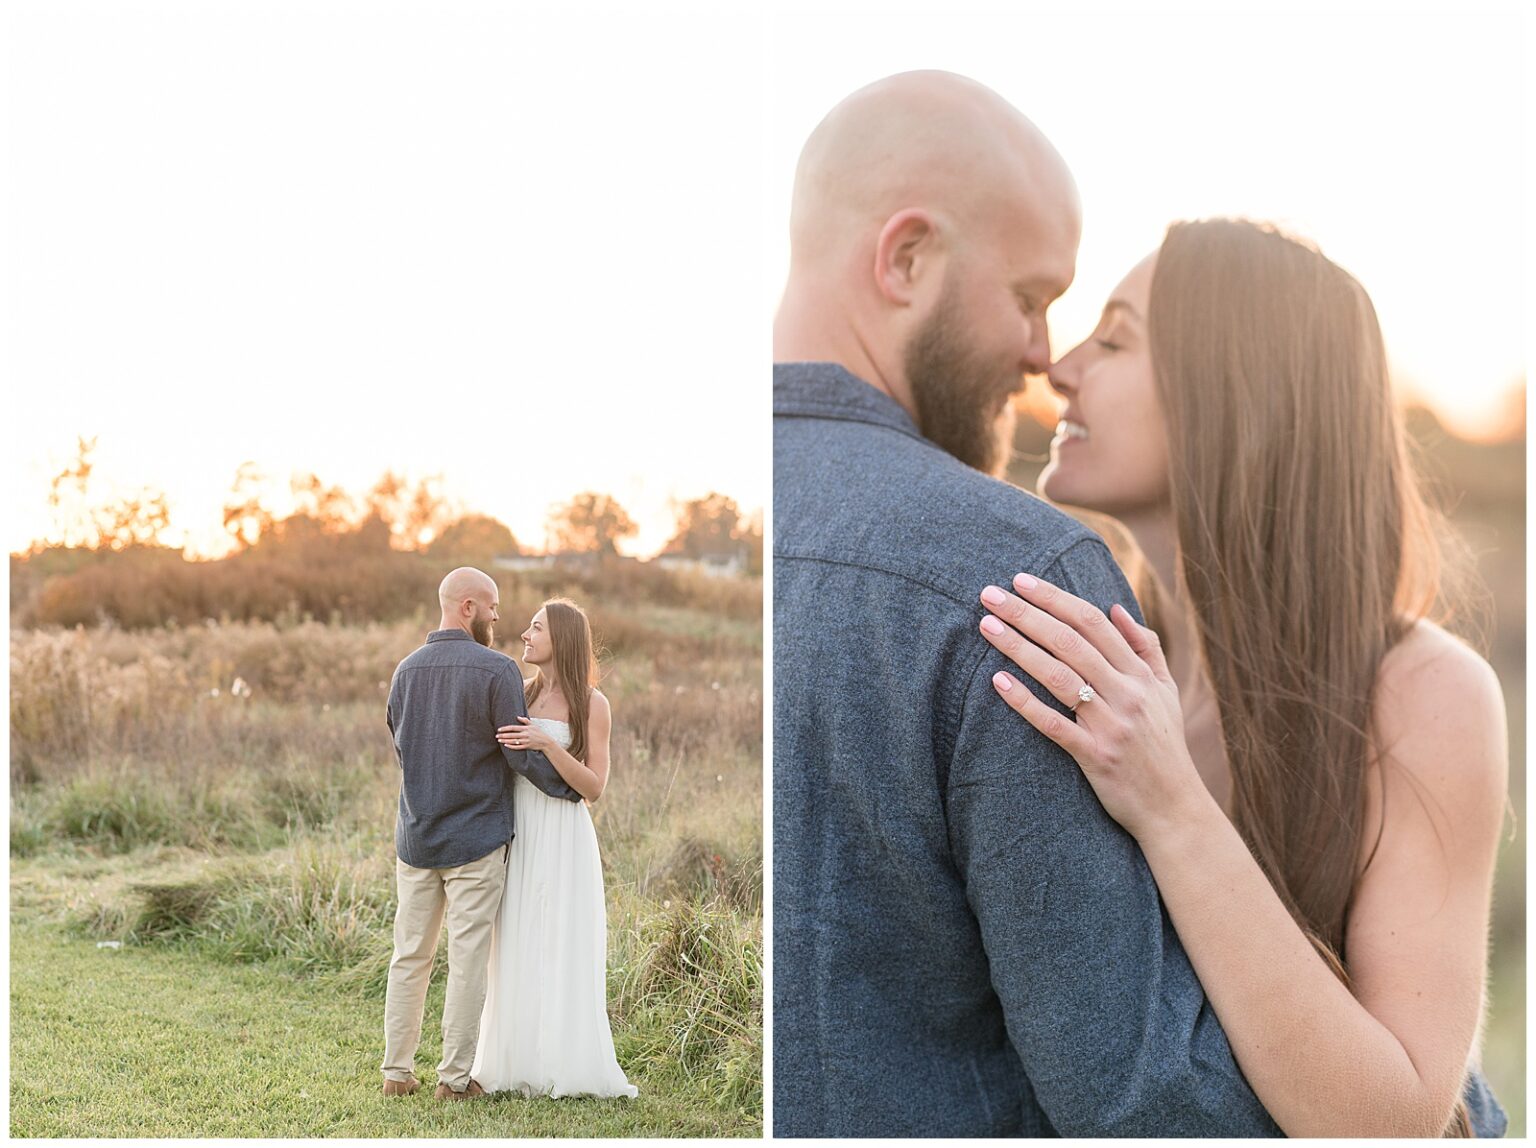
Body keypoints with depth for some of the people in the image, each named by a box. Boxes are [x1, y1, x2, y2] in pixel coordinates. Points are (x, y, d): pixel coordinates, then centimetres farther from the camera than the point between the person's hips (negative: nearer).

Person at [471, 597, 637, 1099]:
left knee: (563, 952, -2)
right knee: (518, 953, 8)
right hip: (517, 835, 5)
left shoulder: (591, 704, -4)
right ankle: (519, 1062, 16)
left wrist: (548, 745, -20)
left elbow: (593, 787, -10)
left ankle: (566, 1064, 7)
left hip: (562, 838, -5)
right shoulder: (522, 694, 10)